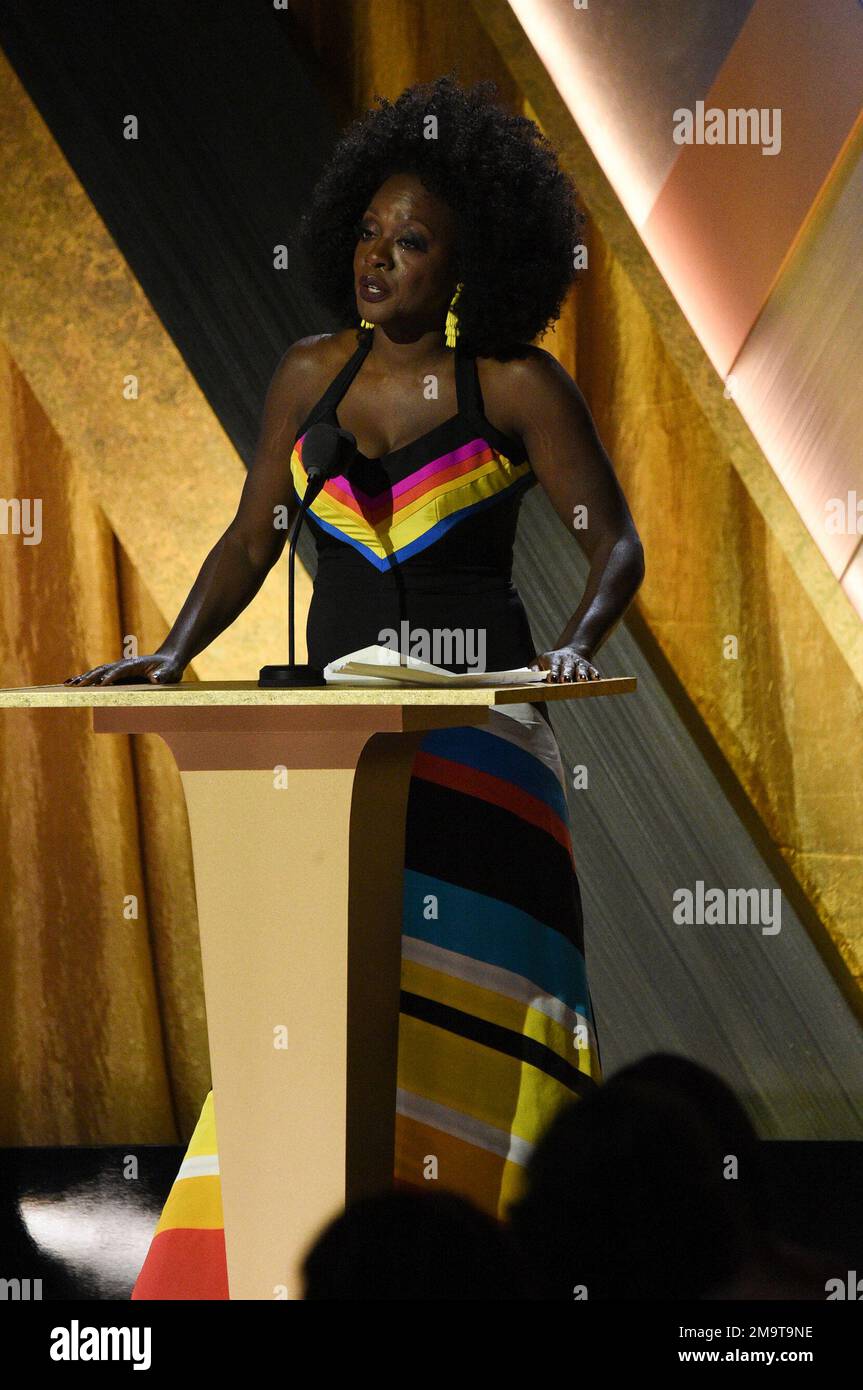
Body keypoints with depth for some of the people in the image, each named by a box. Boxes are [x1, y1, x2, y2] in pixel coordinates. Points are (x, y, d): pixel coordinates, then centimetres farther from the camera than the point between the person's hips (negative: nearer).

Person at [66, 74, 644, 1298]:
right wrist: (174, 655, 1)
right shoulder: (309, 376, 8)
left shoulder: (518, 388, -3)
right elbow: (252, 538, 14)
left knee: (459, 988, -5)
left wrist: (578, 644, -20)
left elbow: (616, 544, -2)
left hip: (475, 722, -3)